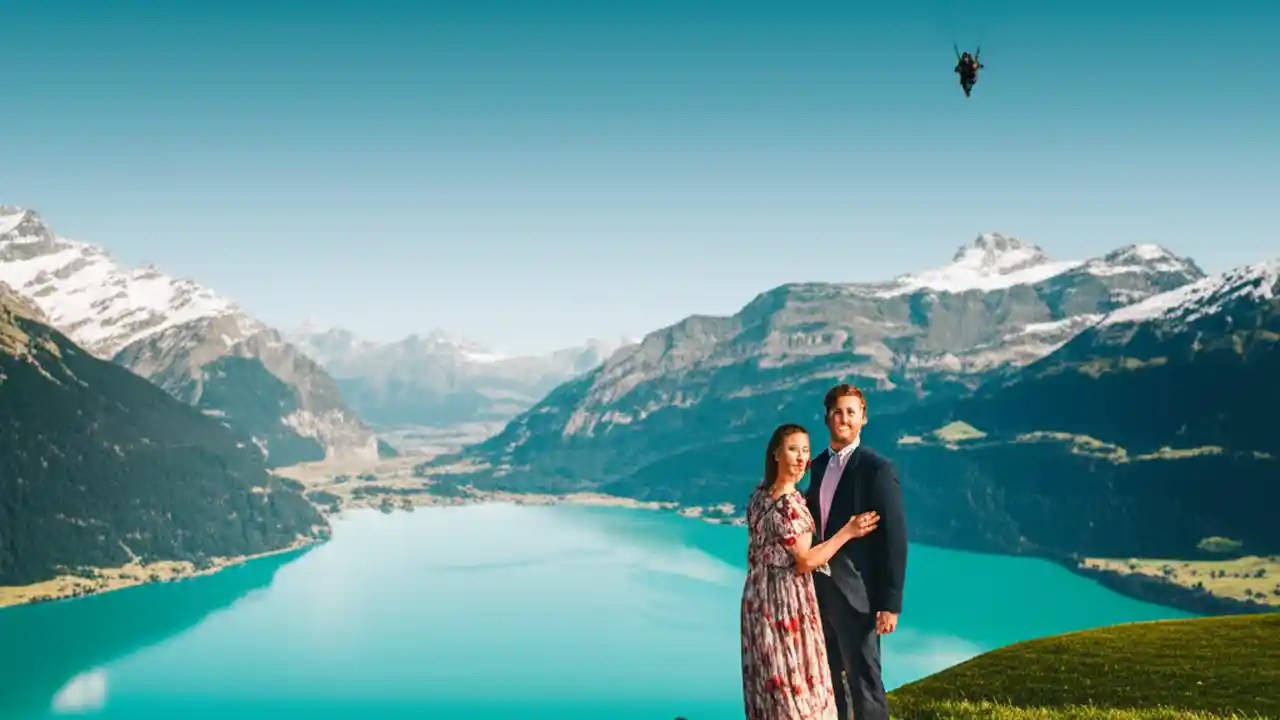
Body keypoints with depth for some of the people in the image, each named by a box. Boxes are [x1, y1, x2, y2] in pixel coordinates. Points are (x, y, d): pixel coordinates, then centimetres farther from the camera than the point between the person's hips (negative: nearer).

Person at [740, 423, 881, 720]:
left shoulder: (760, 493, 5)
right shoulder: (791, 504, -21)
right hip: (786, 599, -8)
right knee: (794, 676, 1)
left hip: (758, 594, 8)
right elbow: (806, 561, -20)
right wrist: (847, 532, -15)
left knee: (768, 675, 15)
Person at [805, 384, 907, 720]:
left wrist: (890, 603, -16)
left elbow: (895, 538, -14)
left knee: (864, 683, -1)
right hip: (821, 589, 7)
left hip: (855, 592, -7)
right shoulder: (820, 465, 11)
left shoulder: (878, 469, -11)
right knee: (826, 679, 16)